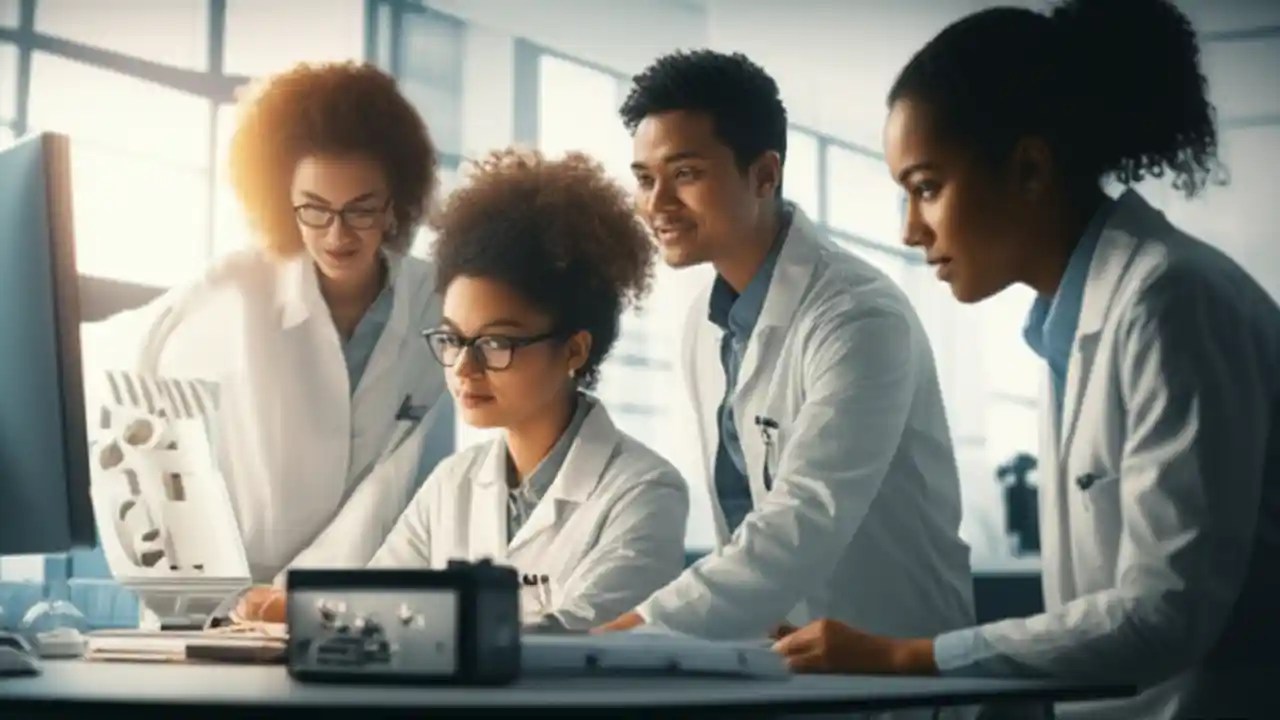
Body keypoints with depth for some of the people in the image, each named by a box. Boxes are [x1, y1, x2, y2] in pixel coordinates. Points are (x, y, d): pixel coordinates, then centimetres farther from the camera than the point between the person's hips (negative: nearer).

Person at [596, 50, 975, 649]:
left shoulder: (859, 319, -17)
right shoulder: (706, 324, 4)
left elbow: (803, 526, -27)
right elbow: (741, 517, 9)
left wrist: (637, 629, -33)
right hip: (769, 652, 6)